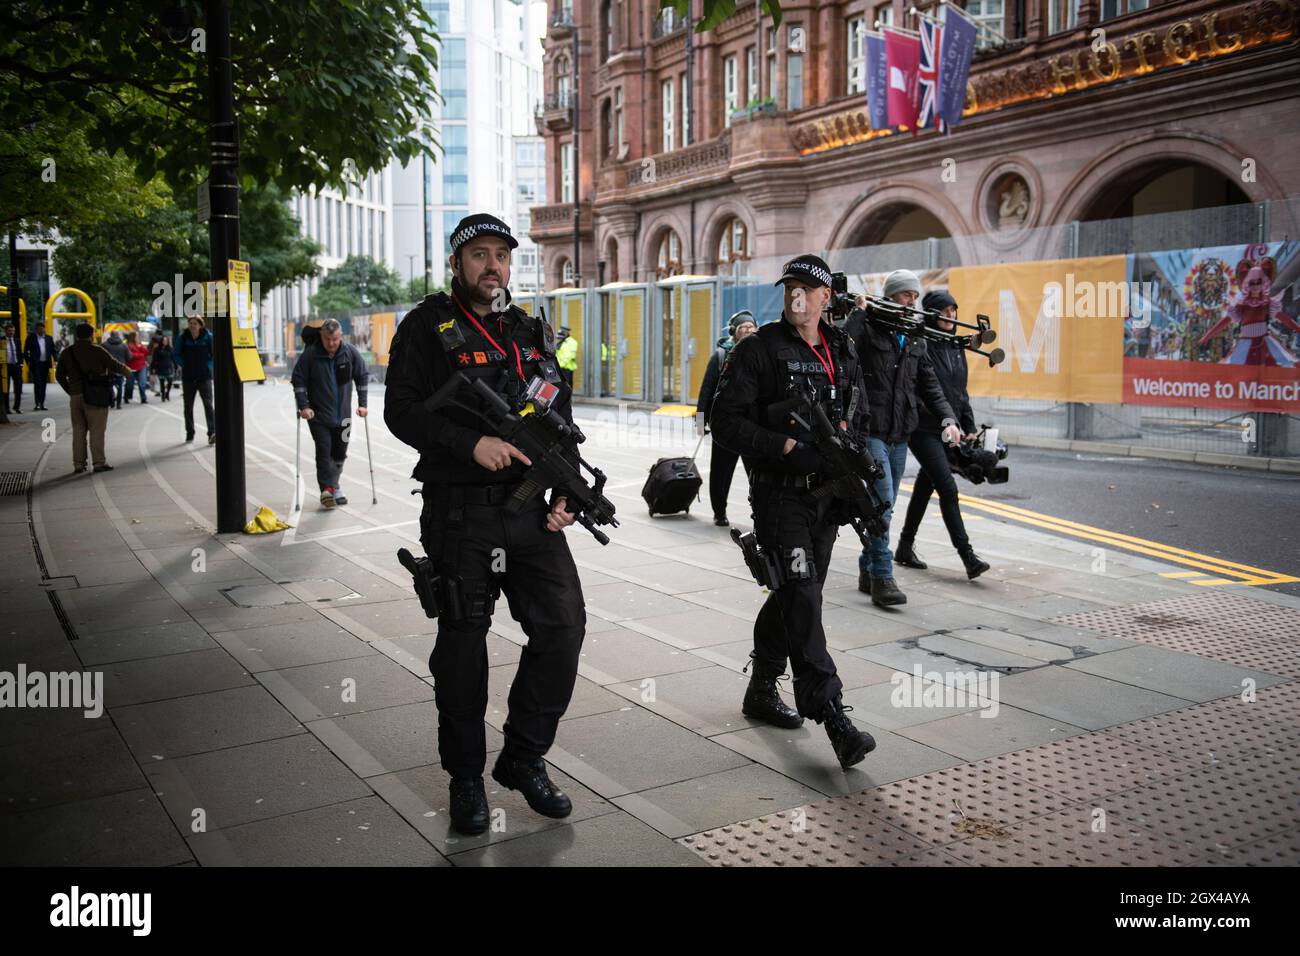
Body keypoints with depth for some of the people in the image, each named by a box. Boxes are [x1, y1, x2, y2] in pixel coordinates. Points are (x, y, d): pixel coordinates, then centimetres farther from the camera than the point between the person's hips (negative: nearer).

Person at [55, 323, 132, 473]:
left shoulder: (67, 352, 9)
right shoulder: (97, 350, -6)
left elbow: (59, 375, 12)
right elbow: (115, 366, -3)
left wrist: (70, 391, 21)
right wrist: (127, 371, 17)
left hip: (75, 396, 4)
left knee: (78, 430, 10)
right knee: (96, 430, -1)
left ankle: (78, 464, 10)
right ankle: (99, 462, -1)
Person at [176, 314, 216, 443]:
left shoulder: (208, 336, -3)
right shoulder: (183, 337, 1)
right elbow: (176, 355, 9)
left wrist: (208, 366, -7)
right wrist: (184, 365, -1)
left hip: (204, 376, -3)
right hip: (188, 377, 3)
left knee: (208, 404, -15)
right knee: (188, 406, 11)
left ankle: (212, 433, -21)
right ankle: (189, 433, 23)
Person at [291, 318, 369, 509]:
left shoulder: (350, 353, -4)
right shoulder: (310, 354, -11)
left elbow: (362, 376, 7)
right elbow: (298, 379, -7)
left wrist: (362, 404, 2)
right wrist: (303, 406, -13)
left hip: (343, 414, 3)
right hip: (318, 414, -3)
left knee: (339, 453, 12)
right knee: (323, 450, -13)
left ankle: (333, 485, 29)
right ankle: (327, 488, -13)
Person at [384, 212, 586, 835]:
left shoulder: (533, 332, 14)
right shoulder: (428, 327, 0)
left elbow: (562, 420, 16)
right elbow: (401, 410, -9)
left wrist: (567, 492, 4)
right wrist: (472, 443, -22)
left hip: (531, 511, 5)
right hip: (459, 515, -4)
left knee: (563, 626, -1)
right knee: (462, 646, 5)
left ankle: (523, 759, 18)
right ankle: (465, 777, 22)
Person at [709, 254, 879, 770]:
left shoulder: (843, 354, 13)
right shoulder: (758, 350, -5)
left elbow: (853, 420, 23)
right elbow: (725, 421, -12)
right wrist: (787, 448, -20)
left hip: (826, 495, 7)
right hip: (779, 494, -6)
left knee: (794, 596, 14)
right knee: (801, 598, -15)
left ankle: (762, 690, 31)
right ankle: (832, 716, -16)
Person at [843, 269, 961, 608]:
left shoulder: (916, 340, 15)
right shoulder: (867, 328, -4)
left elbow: (929, 386, 14)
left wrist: (948, 418, -1)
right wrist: (858, 312, -21)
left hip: (900, 436, 7)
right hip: (870, 431, -7)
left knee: (883, 505, 12)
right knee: (883, 503, -14)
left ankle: (868, 570, 24)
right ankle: (882, 578, -10)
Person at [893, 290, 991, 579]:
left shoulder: (956, 347, 13)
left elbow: (961, 391, 18)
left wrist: (969, 427, 16)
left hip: (948, 430, 7)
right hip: (923, 429, -7)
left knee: (925, 487, 14)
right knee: (948, 488, -11)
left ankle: (905, 547, 26)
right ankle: (968, 556, -10)